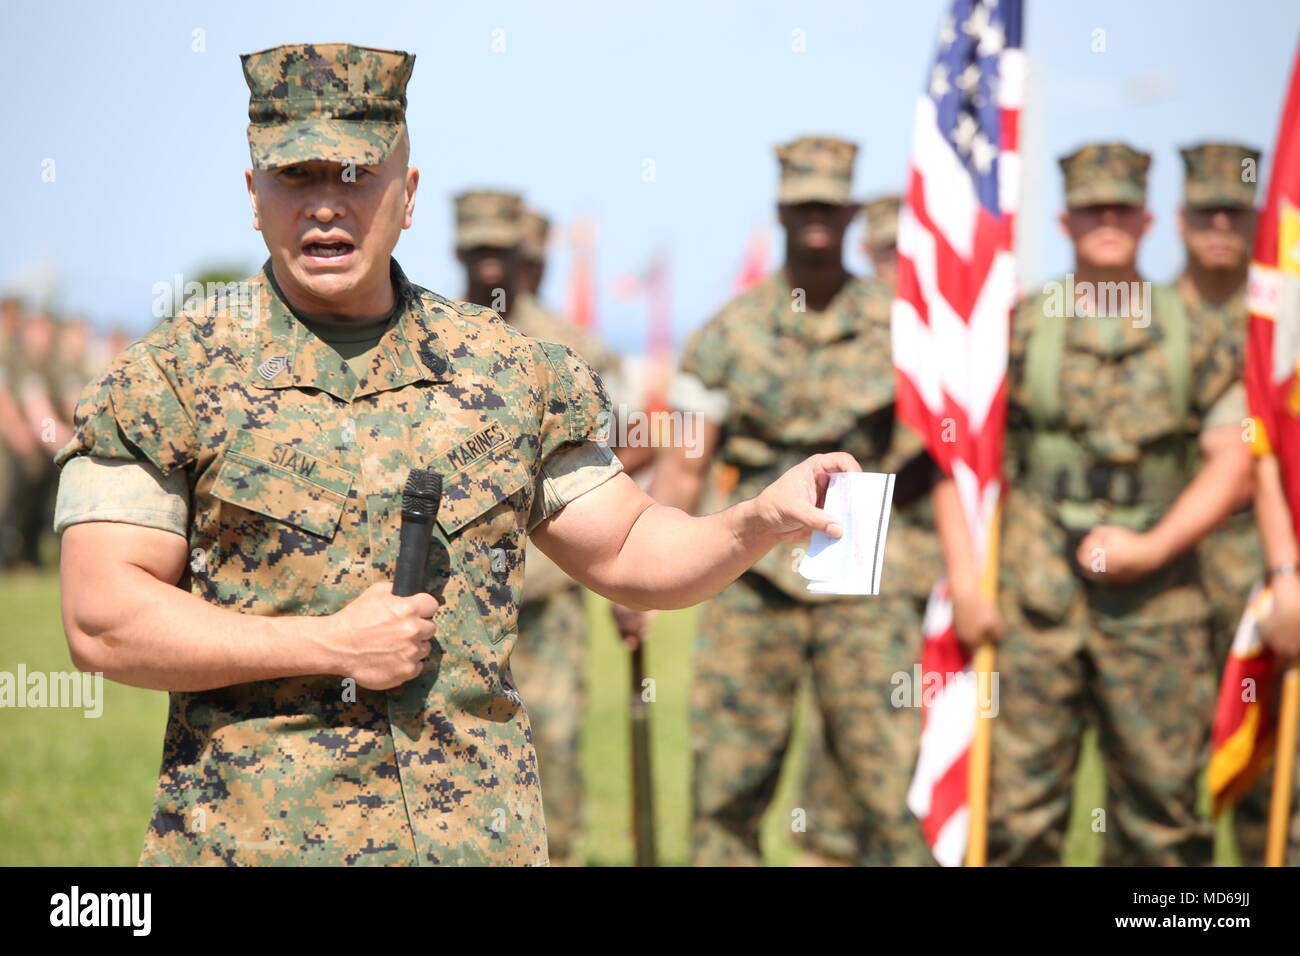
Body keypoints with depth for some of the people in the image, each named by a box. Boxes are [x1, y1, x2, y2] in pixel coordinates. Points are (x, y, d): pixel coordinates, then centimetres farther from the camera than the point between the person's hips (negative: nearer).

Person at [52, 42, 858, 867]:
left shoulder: (506, 371, 8)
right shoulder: (170, 380, -3)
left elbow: (629, 553, 15)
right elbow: (102, 624, -8)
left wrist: (765, 519, -4)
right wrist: (329, 646, -14)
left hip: (481, 833, 3)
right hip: (250, 837, -3)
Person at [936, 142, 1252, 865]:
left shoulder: (1198, 340, 9)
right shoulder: (1019, 331, 6)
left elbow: (1235, 466, 4)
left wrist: (1155, 548, -7)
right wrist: (965, 580, -5)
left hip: (1153, 597, 1)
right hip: (1035, 598, -1)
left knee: (1163, 805, 2)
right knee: (1020, 807, -2)